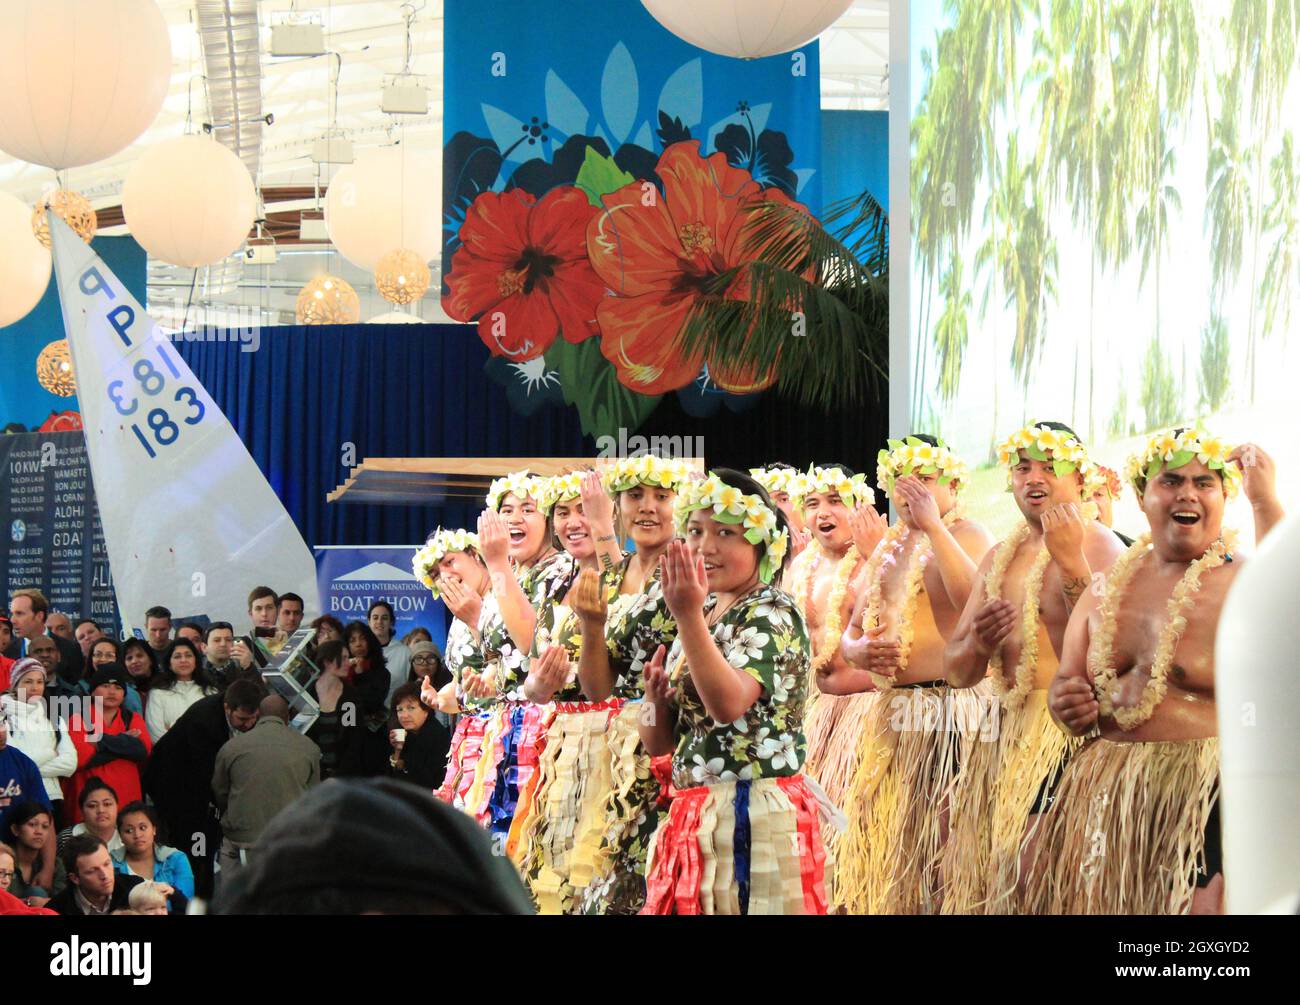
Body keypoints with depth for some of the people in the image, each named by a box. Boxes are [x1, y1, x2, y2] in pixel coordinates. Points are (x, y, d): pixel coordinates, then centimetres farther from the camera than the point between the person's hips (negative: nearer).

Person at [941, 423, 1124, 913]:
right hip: (1003, 730, 7)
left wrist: (1071, 560, -24)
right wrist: (975, 645, -7)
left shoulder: (1099, 546, -6)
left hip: (1067, 730, -7)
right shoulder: (1000, 557, 15)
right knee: (982, 864, 7)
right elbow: (956, 670, 16)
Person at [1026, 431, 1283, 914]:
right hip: (1102, 797, 6)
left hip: (1206, 801, -5)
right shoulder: (1109, 587, 12)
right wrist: (1066, 704, -5)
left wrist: (1266, 504, -26)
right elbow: (1065, 683, 19)